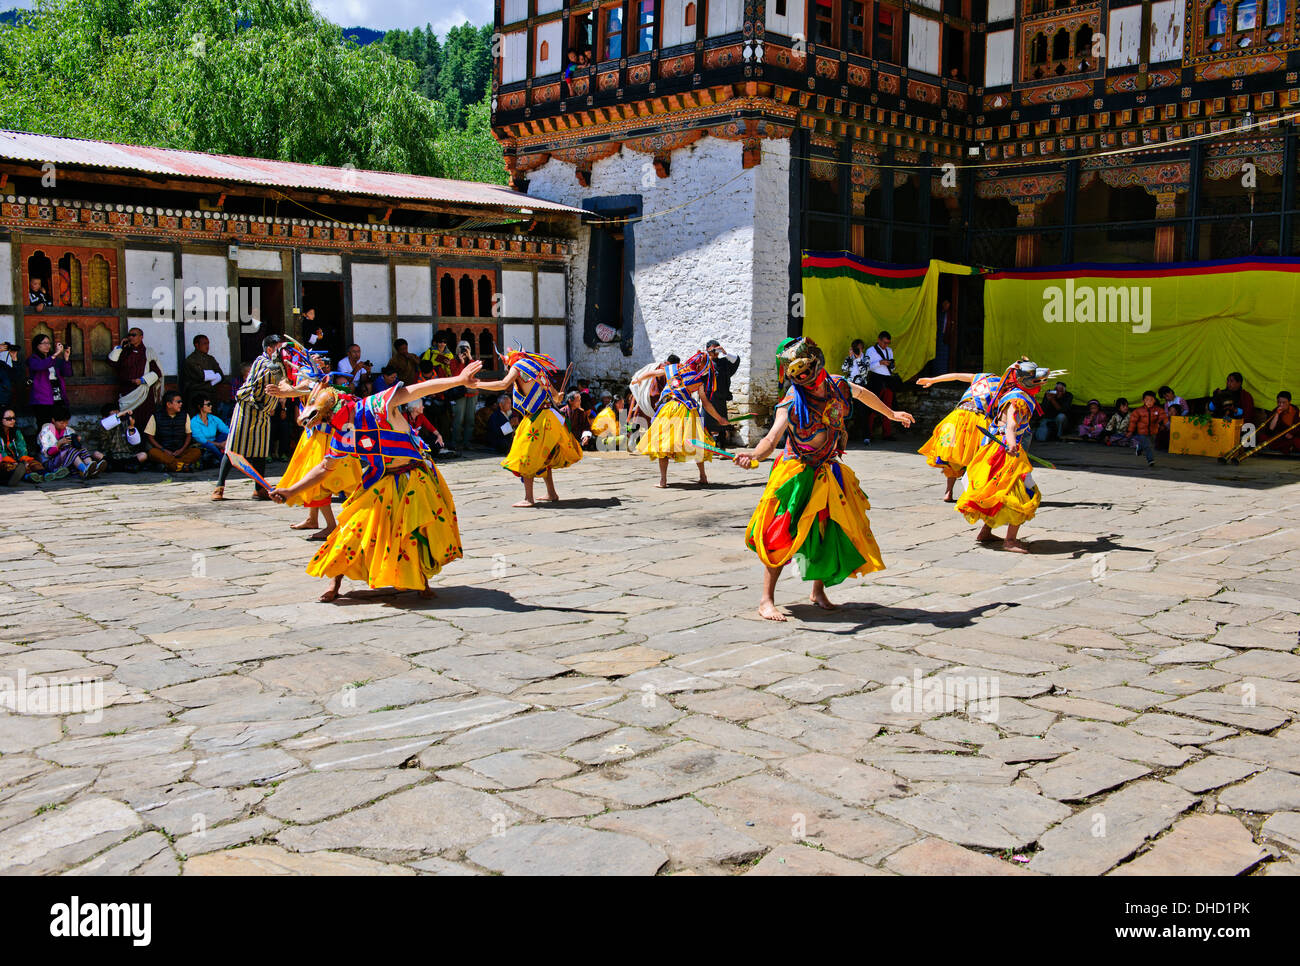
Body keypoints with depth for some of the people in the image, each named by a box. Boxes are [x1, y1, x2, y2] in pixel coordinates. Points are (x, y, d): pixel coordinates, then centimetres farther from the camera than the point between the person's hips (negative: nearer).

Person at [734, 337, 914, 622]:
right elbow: (773, 437, -33)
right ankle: (767, 600, -5)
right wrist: (754, 453, -56)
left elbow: (863, 394, 20)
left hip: (828, 474, 5)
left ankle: (818, 590, 26)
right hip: (797, 475, -5)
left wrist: (890, 413, 36)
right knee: (783, 536, -10)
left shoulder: (836, 384, -3)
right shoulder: (791, 402, -19)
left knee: (831, 533, 7)